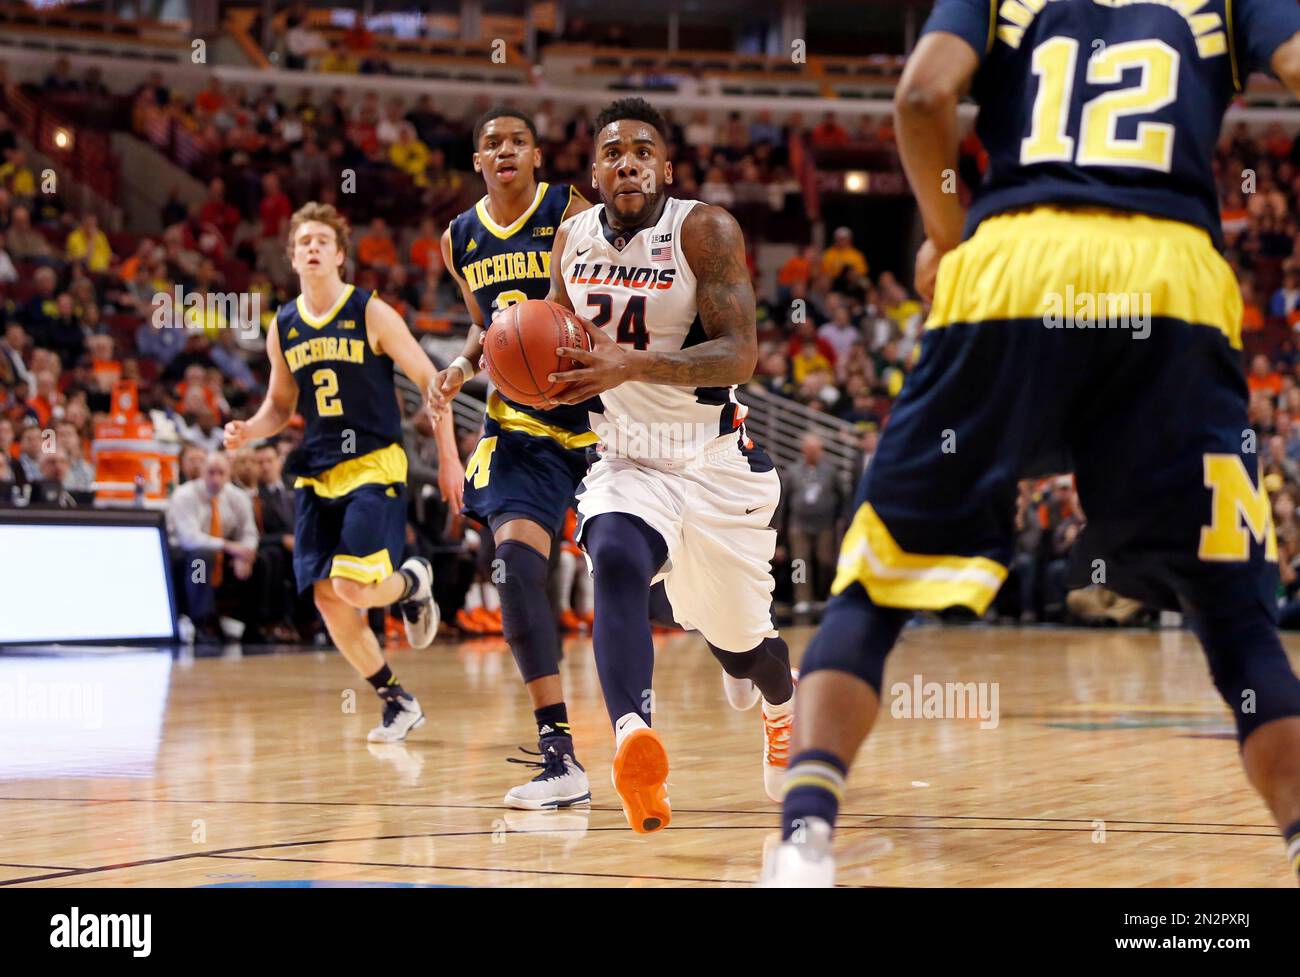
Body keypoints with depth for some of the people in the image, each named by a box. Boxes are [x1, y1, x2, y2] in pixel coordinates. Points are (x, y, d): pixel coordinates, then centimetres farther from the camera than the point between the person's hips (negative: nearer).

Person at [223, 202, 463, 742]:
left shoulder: (371, 314, -7)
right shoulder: (283, 328, 7)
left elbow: (430, 380, -4)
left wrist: (448, 457, -9)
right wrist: (248, 431, -2)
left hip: (374, 465, -5)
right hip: (317, 473, 5)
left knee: (352, 588, -20)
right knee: (326, 596, -1)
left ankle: (413, 582, 16)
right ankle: (397, 703, 14)